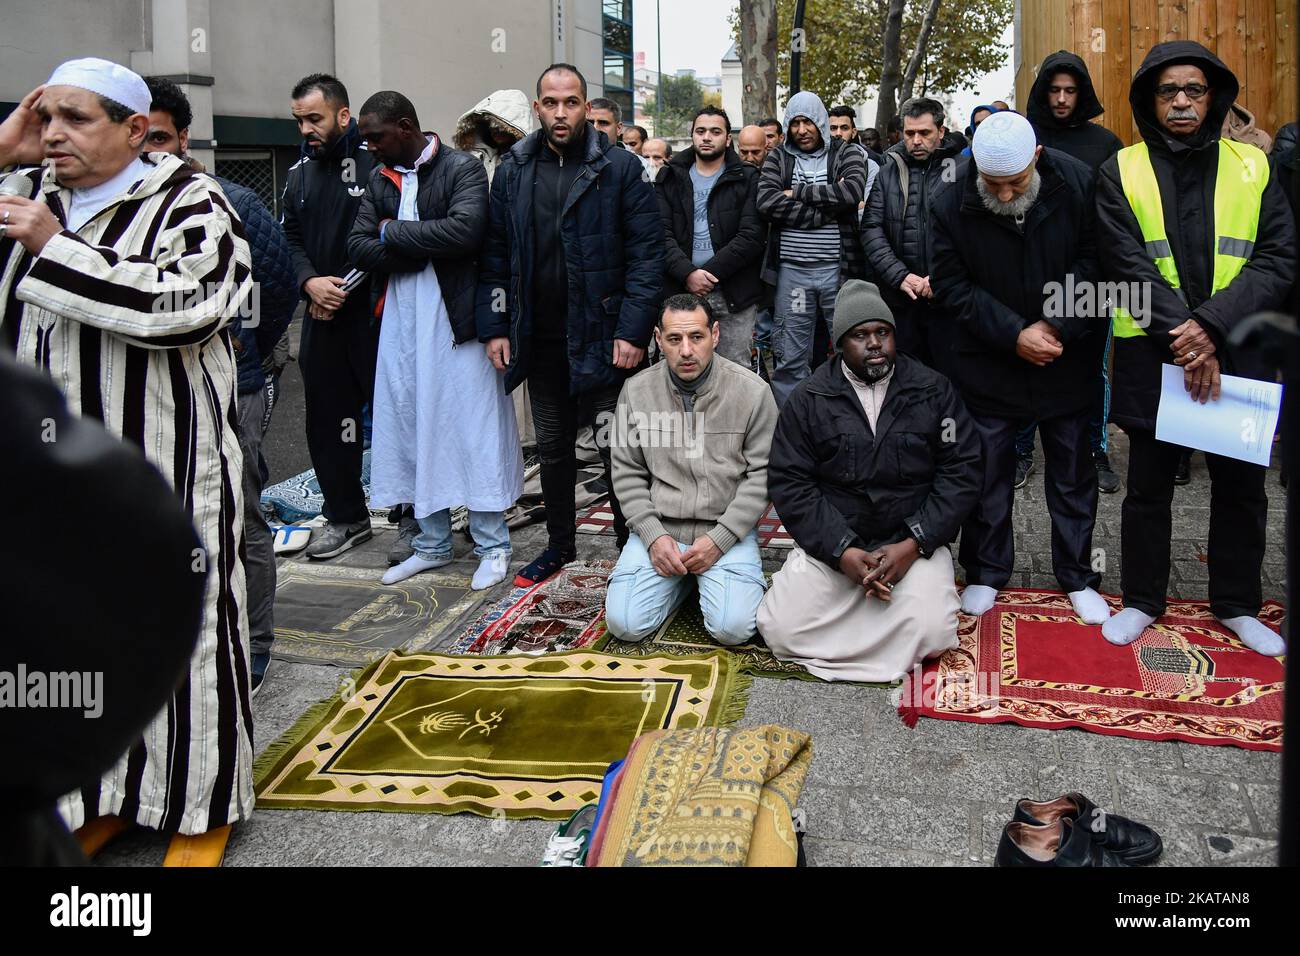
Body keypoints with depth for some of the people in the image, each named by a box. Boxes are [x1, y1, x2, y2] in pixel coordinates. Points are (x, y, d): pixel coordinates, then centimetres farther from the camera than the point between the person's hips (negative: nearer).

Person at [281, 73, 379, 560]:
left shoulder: (376, 162, -8)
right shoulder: (300, 172, 14)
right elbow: (290, 237, 14)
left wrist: (346, 288, -12)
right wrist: (310, 282, -6)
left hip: (373, 313, -7)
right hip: (322, 318, 7)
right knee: (327, 418, 11)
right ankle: (345, 516, 24)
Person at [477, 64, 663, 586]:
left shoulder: (620, 167, -5)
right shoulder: (513, 170, 6)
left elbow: (647, 252, -9)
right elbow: (495, 254, 9)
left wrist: (632, 330, -15)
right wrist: (494, 326, 2)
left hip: (602, 338, -4)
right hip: (539, 338, 4)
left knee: (616, 449, 2)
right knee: (552, 449, 16)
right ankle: (560, 544, 31)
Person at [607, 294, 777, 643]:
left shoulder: (752, 391, -6)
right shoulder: (637, 390, 1)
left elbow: (762, 475, -5)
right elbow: (627, 473, 6)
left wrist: (718, 539, -13)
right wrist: (653, 536, -7)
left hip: (727, 530, -2)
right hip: (658, 527, 2)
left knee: (734, 627, -21)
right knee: (625, 624, -14)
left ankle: (708, 576, 13)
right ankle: (683, 580, 16)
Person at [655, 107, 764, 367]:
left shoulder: (747, 179, 5)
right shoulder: (670, 178, 11)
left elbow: (751, 236, -6)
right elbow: (661, 233, 0)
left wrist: (710, 272, -14)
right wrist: (688, 273, -15)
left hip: (734, 293, -1)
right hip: (681, 290, 2)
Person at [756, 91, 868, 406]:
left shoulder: (846, 154, 5)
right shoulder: (778, 158, 9)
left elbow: (852, 191, -15)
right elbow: (766, 203, -9)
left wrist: (798, 193, -10)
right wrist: (828, 208, -12)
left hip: (838, 268, -1)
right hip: (792, 270, 1)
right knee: (789, 359, 6)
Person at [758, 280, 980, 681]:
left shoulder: (934, 390, 0)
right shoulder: (808, 399, -1)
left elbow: (962, 472, -2)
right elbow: (789, 483, -5)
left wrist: (914, 544, -14)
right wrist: (842, 551, -16)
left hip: (913, 539, 0)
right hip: (830, 540, 1)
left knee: (930, 630, -25)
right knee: (781, 629, -17)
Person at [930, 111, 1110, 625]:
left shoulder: (1078, 183, -13)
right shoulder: (952, 203, -13)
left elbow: (1095, 262, -8)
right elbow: (952, 284, -10)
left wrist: (1057, 327, -18)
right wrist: (1013, 334, -17)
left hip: (1067, 360, 1)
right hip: (990, 364, 0)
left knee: (1072, 471, 11)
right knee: (987, 470, 8)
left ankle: (1078, 576, 26)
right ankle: (986, 572, 25)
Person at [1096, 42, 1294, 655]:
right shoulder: (1122, 172, 1)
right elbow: (1128, 265, -8)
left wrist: (1211, 325, -17)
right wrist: (1182, 338, -17)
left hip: (1237, 353, 2)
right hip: (1151, 353, -1)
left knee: (1240, 485, 11)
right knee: (1148, 485, 9)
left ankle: (1236, 604, 28)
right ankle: (1142, 600, 25)